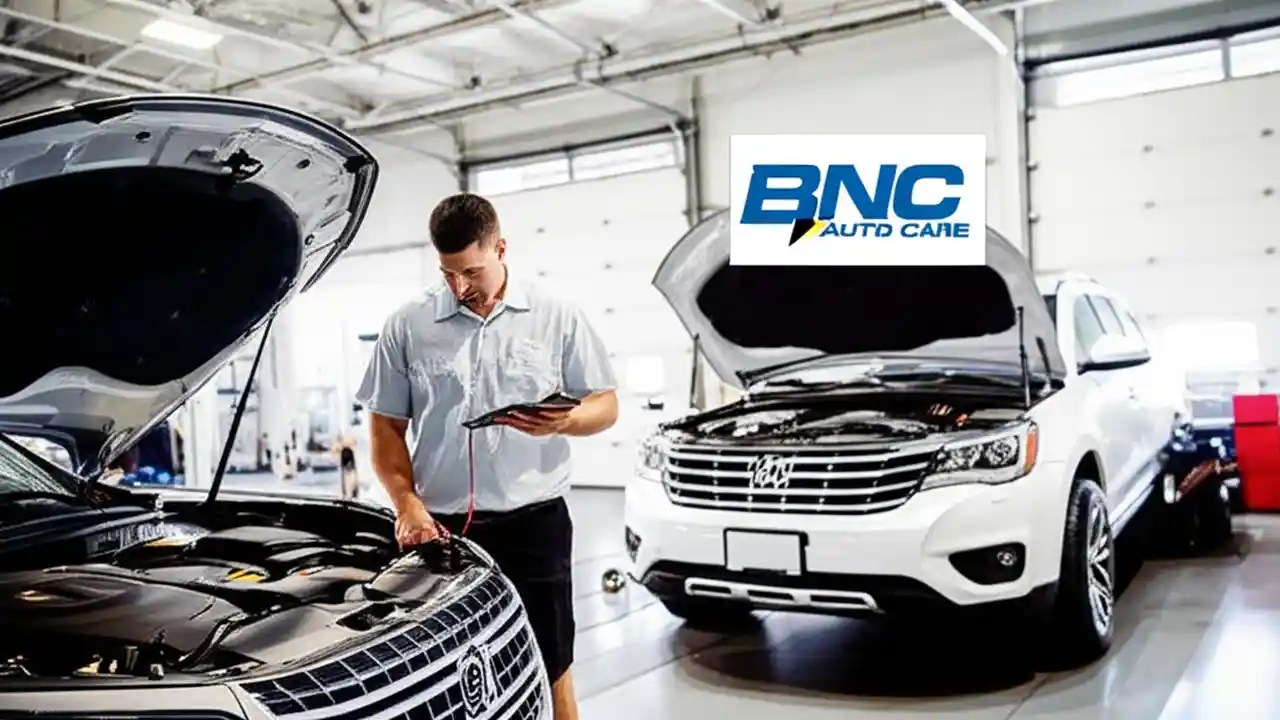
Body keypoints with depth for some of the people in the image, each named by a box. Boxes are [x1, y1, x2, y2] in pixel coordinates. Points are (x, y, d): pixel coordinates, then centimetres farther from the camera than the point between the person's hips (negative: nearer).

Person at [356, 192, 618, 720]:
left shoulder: (557, 318, 2)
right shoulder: (406, 327, 4)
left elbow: (605, 404, 5)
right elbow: (386, 425, 7)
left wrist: (563, 421, -18)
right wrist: (407, 502, -8)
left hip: (534, 520, -1)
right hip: (444, 525, 1)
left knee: (549, 671, 6)